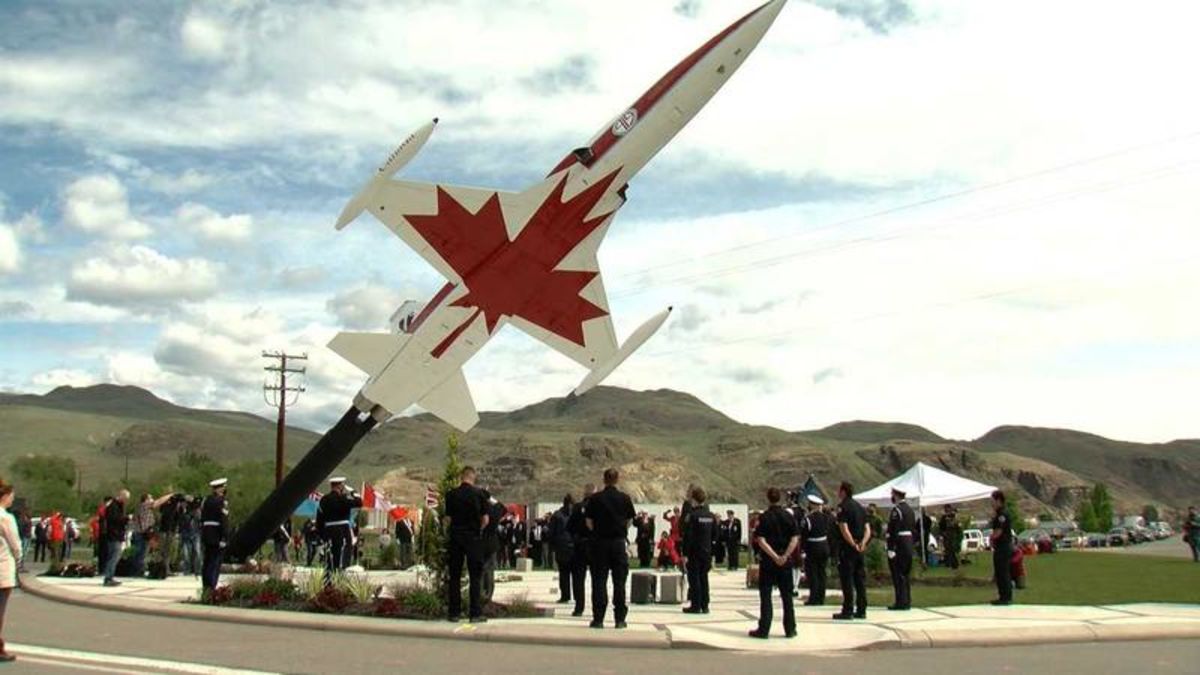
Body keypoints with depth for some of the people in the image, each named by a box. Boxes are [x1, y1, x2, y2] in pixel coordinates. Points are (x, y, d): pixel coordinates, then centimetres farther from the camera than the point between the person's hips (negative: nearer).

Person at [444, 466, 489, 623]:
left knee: (454, 576, 9)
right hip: (473, 538, -2)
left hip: (455, 537, 2)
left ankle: (454, 612, 11)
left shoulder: (451, 494, -1)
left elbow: (448, 519, 0)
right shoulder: (479, 494, -4)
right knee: (474, 575, 3)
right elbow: (485, 519, -4)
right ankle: (475, 613, -1)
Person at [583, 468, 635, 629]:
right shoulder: (625, 498, -1)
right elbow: (629, 522, 5)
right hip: (619, 542, 1)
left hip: (600, 542, 0)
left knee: (599, 581, 3)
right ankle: (620, 619, 8)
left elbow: (589, 523, 0)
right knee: (619, 582, 6)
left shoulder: (595, 498, -3)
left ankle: (598, 619, 2)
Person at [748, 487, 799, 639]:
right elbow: (795, 539, -5)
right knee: (787, 596, 10)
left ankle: (764, 630, 3)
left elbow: (761, 541, -14)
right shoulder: (789, 517, 2)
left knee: (765, 596, 3)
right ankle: (790, 629, 13)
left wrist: (774, 556, -13)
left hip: (767, 560, -2)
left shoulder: (764, 517, -6)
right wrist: (785, 556, -11)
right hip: (786, 562, 3)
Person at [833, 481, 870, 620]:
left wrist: (854, 545, -13)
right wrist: (862, 543, -3)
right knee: (860, 580, 10)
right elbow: (867, 529, 10)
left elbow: (844, 529, -20)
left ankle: (848, 611, -2)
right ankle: (861, 610, 13)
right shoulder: (860, 506, 14)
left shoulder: (842, 507, -10)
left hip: (847, 548, -7)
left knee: (847, 581, -3)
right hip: (860, 549, 7)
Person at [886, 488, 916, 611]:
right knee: (906, 574, 13)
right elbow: (914, 529, 16)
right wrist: (911, 544, 19)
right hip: (909, 544, 9)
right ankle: (907, 601, 17)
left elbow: (893, 531, -20)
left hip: (899, 545, -9)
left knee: (898, 574, -4)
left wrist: (890, 548, -21)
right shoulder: (910, 509, 14)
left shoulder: (896, 510, -15)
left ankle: (901, 602, -4)